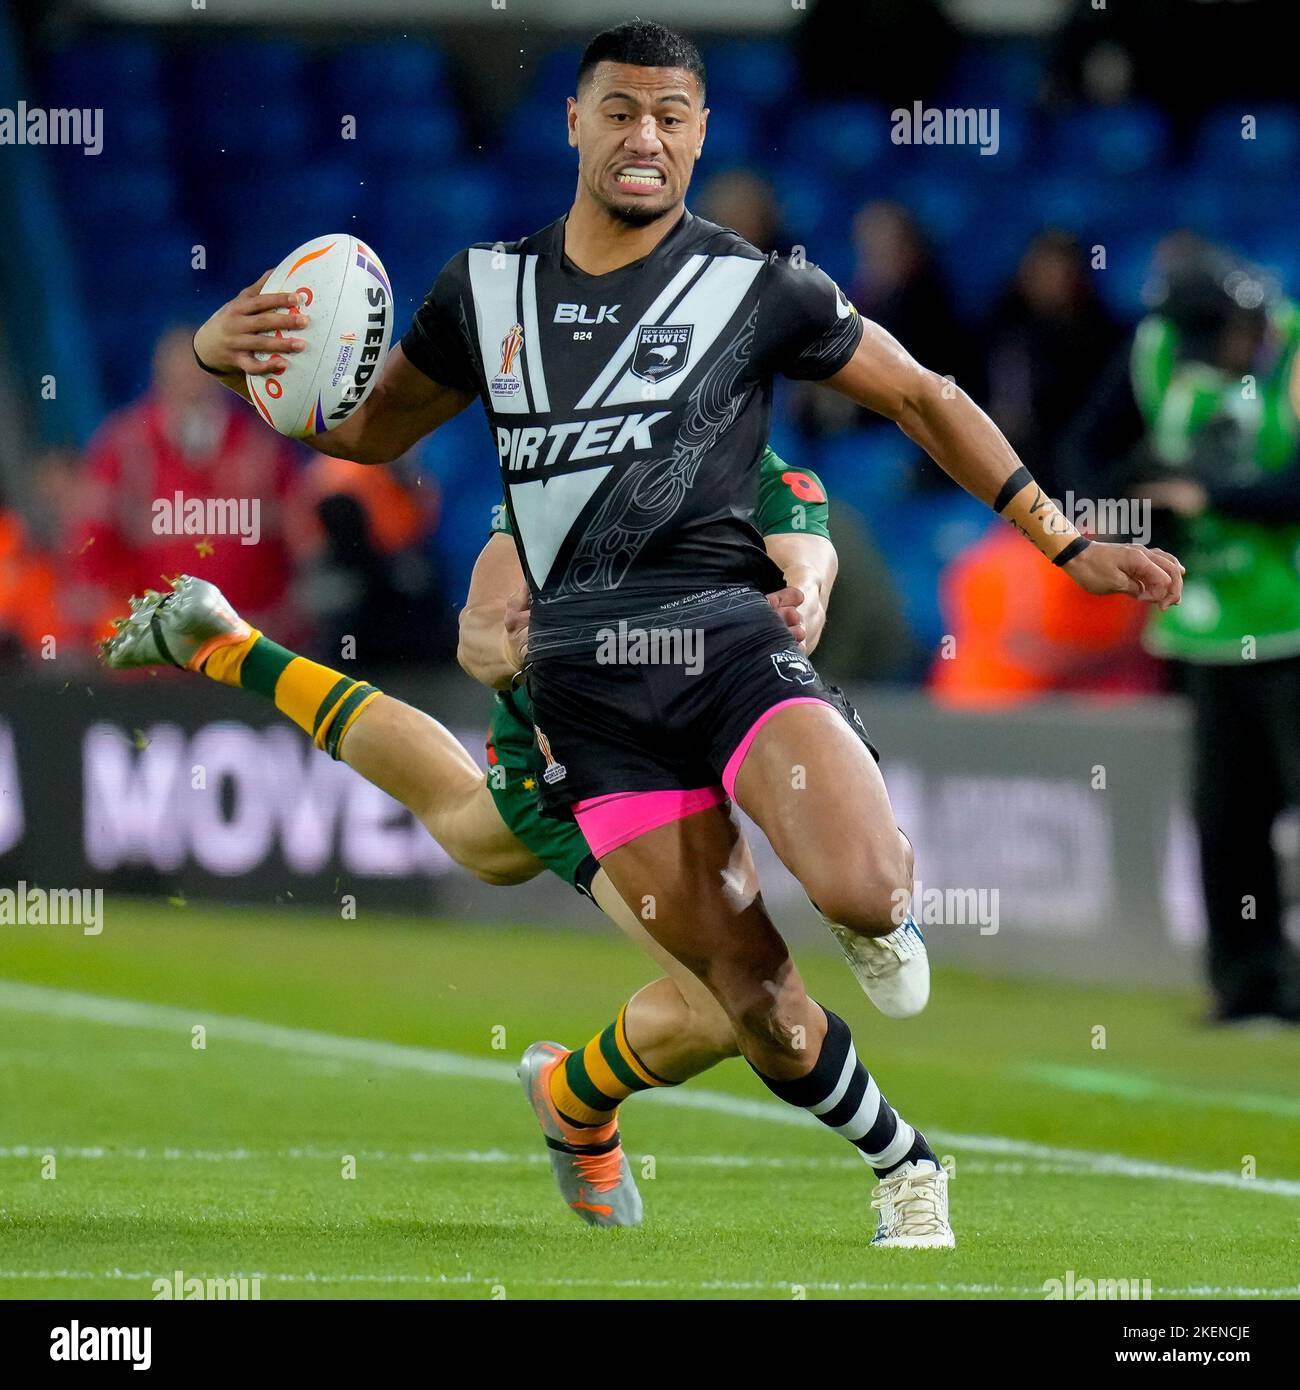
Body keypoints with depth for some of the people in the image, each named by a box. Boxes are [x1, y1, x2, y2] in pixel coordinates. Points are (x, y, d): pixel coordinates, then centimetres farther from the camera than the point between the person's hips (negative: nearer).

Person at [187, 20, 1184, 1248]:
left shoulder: (757, 290, 2)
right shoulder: (487, 289, 11)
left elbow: (920, 397, 10)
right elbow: (367, 429, 23)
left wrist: (1066, 544, 8)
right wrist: (228, 356, 5)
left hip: (726, 637, -2)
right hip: (585, 681, 2)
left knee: (864, 895, -30)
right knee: (758, 1007, -5)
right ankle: (903, 1168, 24)